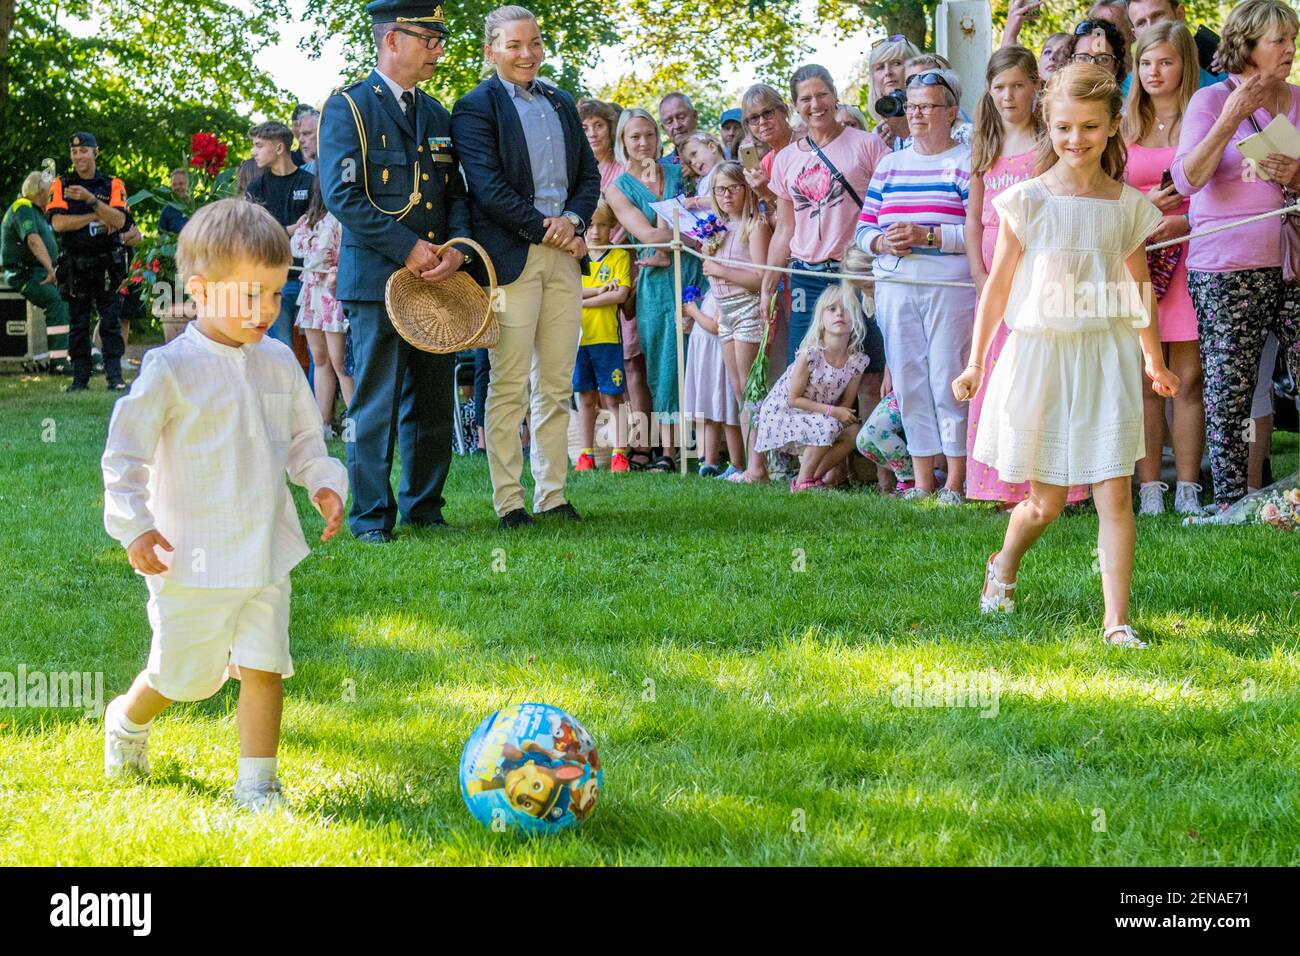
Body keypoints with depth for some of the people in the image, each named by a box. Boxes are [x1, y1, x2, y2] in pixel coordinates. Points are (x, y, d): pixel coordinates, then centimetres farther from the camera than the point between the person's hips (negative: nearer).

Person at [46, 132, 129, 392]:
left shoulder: (113, 185, 6)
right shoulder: (60, 185, 6)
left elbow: (119, 221, -10)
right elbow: (58, 223, -8)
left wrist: (91, 200, -21)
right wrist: (96, 218, -10)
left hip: (107, 263, -1)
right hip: (75, 263, 1)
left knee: (111, 321, -4)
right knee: (77, 324, 3)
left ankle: (115, 376, -4)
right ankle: (80, 377, 7)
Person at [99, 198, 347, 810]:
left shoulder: (278, 362, 5)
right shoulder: (171, 368, -13)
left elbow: (304, 437, 18)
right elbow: (125, 450, -8)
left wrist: (324, 484, 1)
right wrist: (134, 526, -13)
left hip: (267, 551, 4)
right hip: (193, 558, -4)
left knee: (264, 668, -1)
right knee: (184, 676, 9)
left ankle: (256, 784, 10)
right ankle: (127, 720, 41)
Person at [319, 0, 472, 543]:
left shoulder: (437, 116, 17)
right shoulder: (348, 108, -3)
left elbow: (457, 194, 17)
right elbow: (342, 194, -12)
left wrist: (457, 248, -4)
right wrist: (408, 248, -17)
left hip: (437, 279, 6)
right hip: (376, 279, -6)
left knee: (434, 404, 9)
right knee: (376, 403, -3)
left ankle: (423, 507, 20)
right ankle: (371, 515, 4)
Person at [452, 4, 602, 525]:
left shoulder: (561, 103, 18)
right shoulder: (475, 107, -3)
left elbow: (589, 174, 15)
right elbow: (488, 187, -11)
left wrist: (572, 219, -4)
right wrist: (544, 228, -12)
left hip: (564, 255, 6)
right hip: (510, 256, -6)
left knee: (557, 385, 7)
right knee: (509, 387, -4)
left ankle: (552, 495, 12)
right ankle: (508, 501, 0)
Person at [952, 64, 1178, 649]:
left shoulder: (1129, 206, 2)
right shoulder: (1028, 201, -4)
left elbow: (1140, 285, 14)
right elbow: (999, 284, 2)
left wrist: (1154, 360, 21)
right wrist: (976, 362, 4)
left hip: (1106, 358, 1)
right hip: (1040, 355, -1)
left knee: (1115, 494, -6)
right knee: (1046, 502, 7)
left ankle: (1117, 620, -2)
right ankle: (1003, 568, 38)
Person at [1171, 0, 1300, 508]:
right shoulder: (1211, 100, -2)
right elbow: (1187, 180, -14)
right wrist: (1230, 120, -21)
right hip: (1227, 268, -4)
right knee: (1228, 391, -1)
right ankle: (1229, 500, 7)